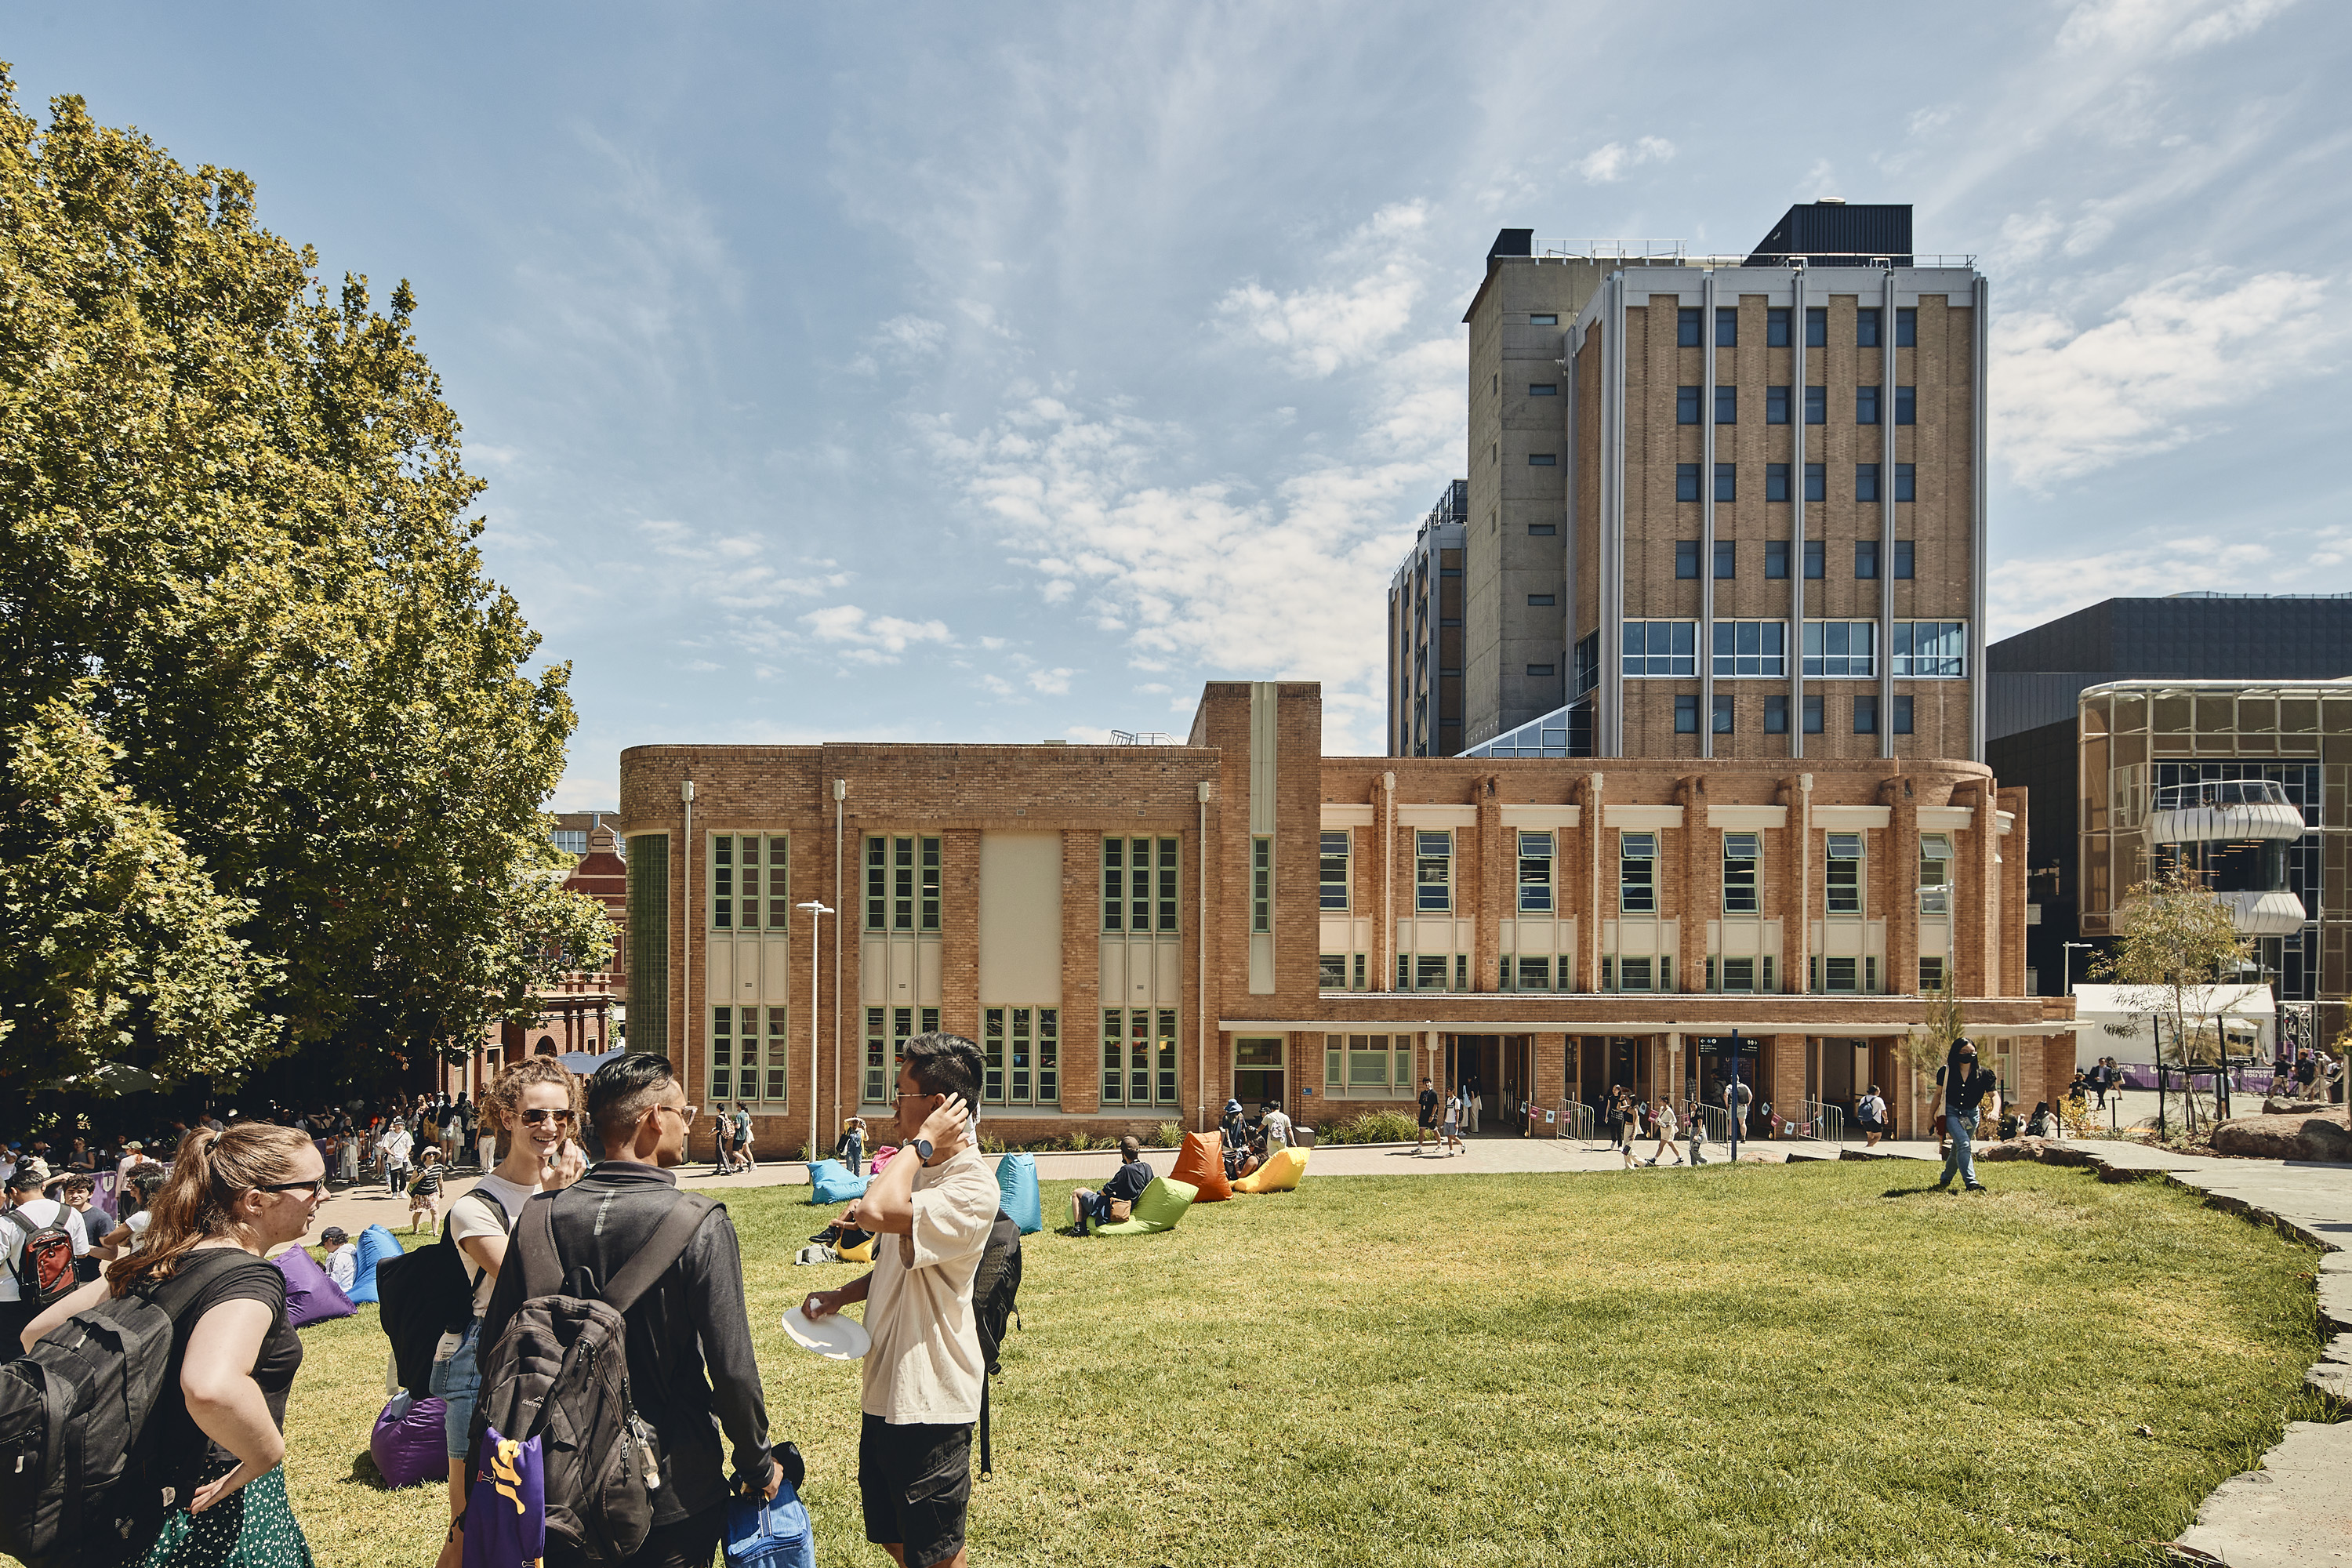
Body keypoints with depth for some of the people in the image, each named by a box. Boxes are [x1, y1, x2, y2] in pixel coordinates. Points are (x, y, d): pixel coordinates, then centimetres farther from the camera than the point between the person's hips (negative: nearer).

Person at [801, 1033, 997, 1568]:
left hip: (930, 1402, -9)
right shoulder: (921, 1171, 8)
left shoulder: (973, 1189, -24)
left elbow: (877, 1211, -40)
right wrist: (842, 1296, 5)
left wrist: (921, 1141, -27)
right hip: (887, 1387, 9)